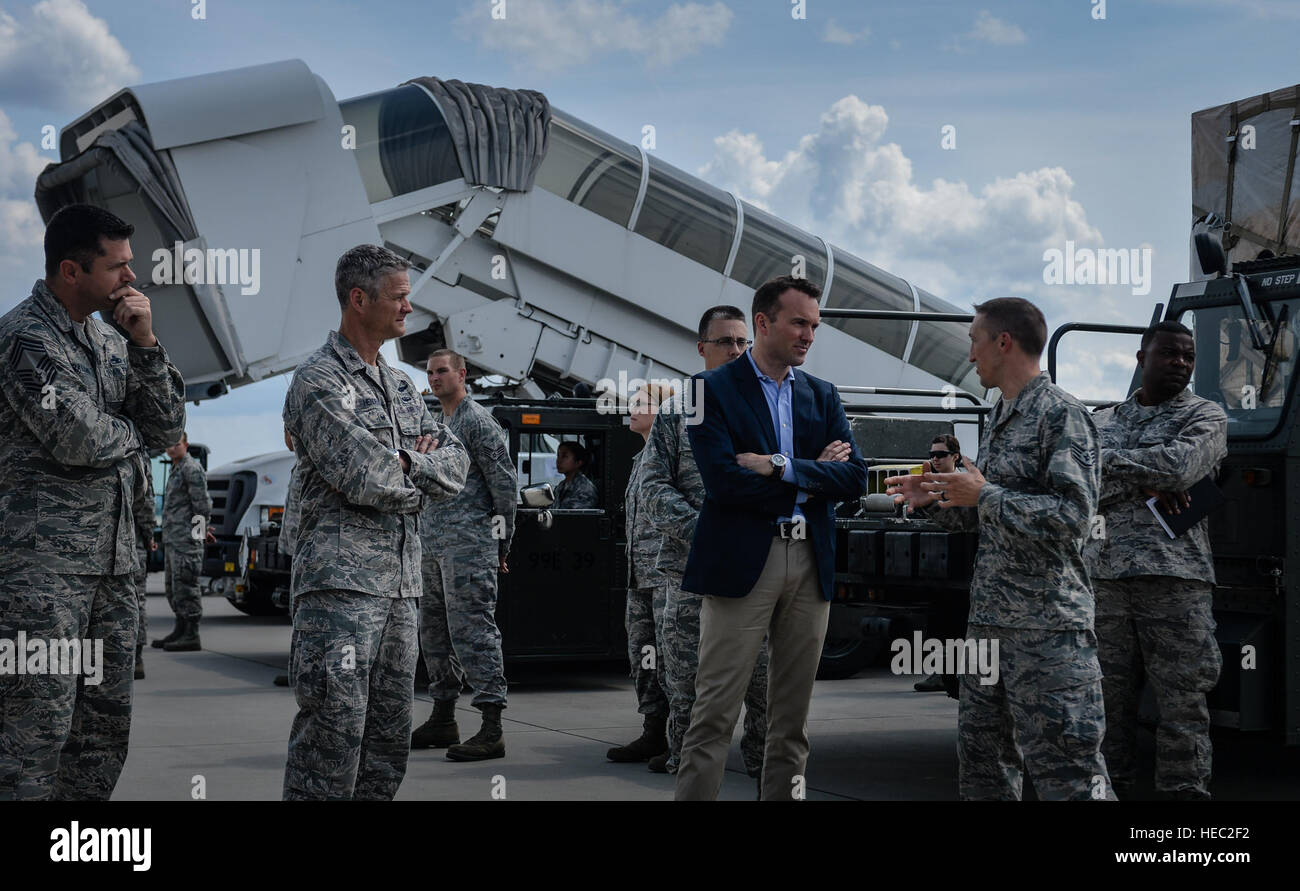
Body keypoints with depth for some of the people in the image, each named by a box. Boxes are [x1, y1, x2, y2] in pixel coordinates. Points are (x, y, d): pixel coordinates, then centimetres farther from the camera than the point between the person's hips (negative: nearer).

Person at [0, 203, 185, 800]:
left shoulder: (111, 339, 15)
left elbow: (168, 430, 10)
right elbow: (79, 441, -19)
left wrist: (145, 344, -2)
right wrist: (130, 431, 3)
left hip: (114, 559, 8)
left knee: (105, 728, 10)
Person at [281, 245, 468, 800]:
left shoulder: (401, 386, 20)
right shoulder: (319, 381, -6)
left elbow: (456, 465, 13)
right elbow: (366, 479, -17)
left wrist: (406, 462, -6)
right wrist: (426, 473, 1)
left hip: (402, 584, 8)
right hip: (342, 581, -8)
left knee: (388, 739, 9)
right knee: (333, 733, -11)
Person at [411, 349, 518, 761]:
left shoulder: (478, 422, -7)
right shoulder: (433, 424, 20)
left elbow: (505, 483, -9)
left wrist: (502, 543, -8)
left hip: (468, 544, -9)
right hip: (432, 545, 9)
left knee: (473, 629, -13)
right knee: (435, 631, 13)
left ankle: (492, 730, -14)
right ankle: (443, 720, 23)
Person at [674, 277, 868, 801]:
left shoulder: (822, 396, 14)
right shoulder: (714, 389, -2)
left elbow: (855, 478, 2)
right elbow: (724, 482, -14)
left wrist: (782, 466, -12)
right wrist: (811, 475, -7)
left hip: (811, 562, 5)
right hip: (742, 561, -5)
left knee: (792, 715, 10)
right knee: (715, 713, -6)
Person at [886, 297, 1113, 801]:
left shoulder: (1062, 414, -9)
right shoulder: (998, 420, 18)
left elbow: (1072, 513, -19)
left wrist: (984, 495, -16)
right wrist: (932, 502, 9)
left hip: (1047, 625, -9)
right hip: (988, 623, 9)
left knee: (1066, 772, -9)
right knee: (981, 762, 13)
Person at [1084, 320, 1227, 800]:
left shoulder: (1206, 417, 8)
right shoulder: (1103, 420, 19)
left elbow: (1180, 465, -13)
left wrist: (1107, 460, -5)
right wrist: (1147, 482, -8)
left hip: (1175, 578, -3)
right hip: (1102, 577, 3)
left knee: (1182, 705, -5)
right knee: (1106, 702, 3)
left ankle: (1185, 791, -1)